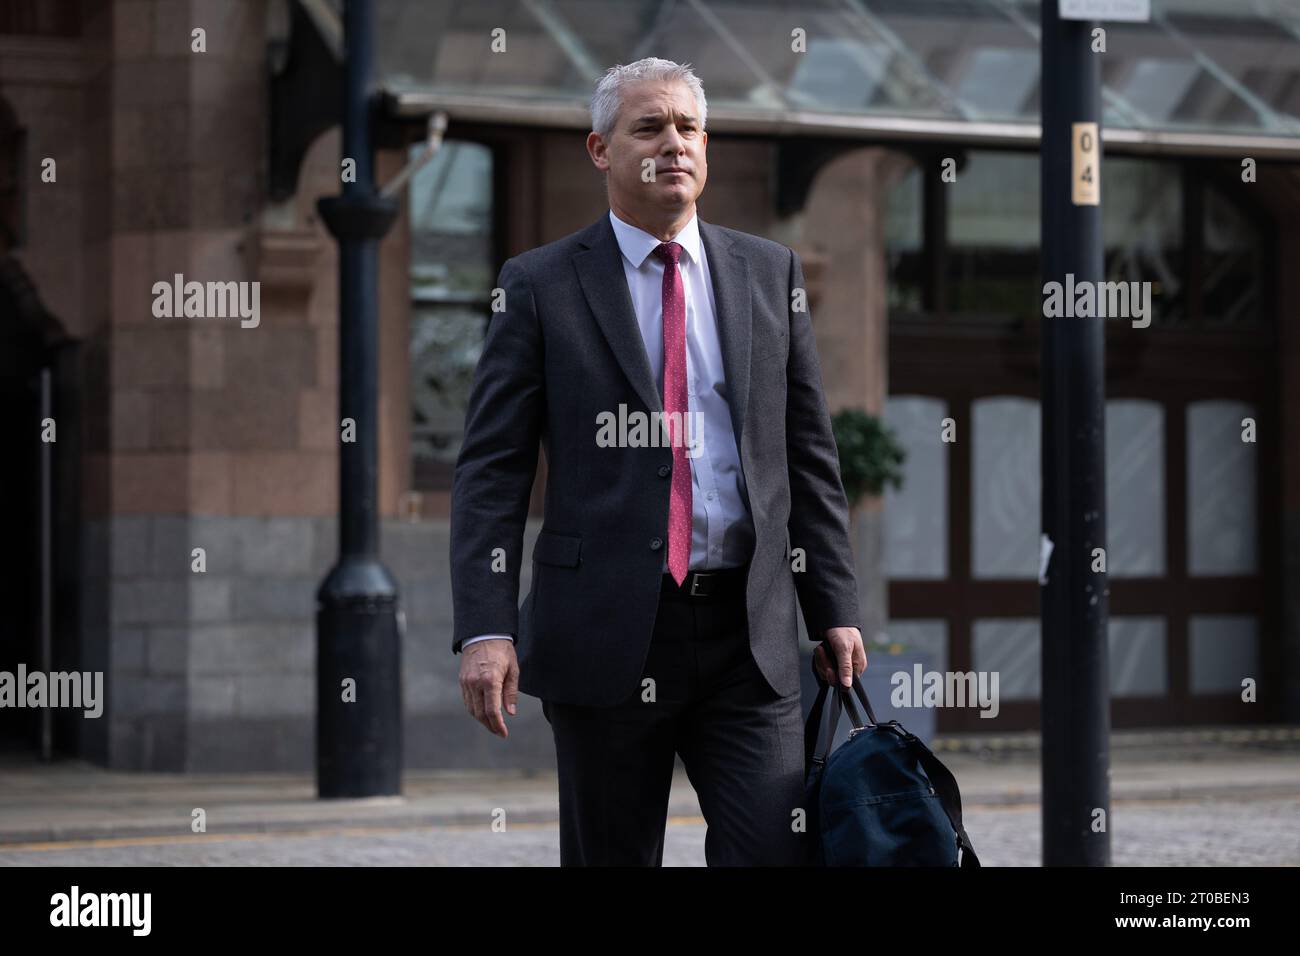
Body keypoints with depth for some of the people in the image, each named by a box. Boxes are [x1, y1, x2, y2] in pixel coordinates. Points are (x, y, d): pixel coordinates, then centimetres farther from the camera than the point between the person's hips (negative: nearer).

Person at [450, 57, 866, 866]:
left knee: (777, 854, -8)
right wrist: (485, 629, -13)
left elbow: (810, 457, 13)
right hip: (606, 632, -2)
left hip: (748, 633, 2)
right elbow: (491, 471, -2)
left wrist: (835, 609, 6)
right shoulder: (542, 285, 2)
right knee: (612, 858, 6)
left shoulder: (769, 274, 11)